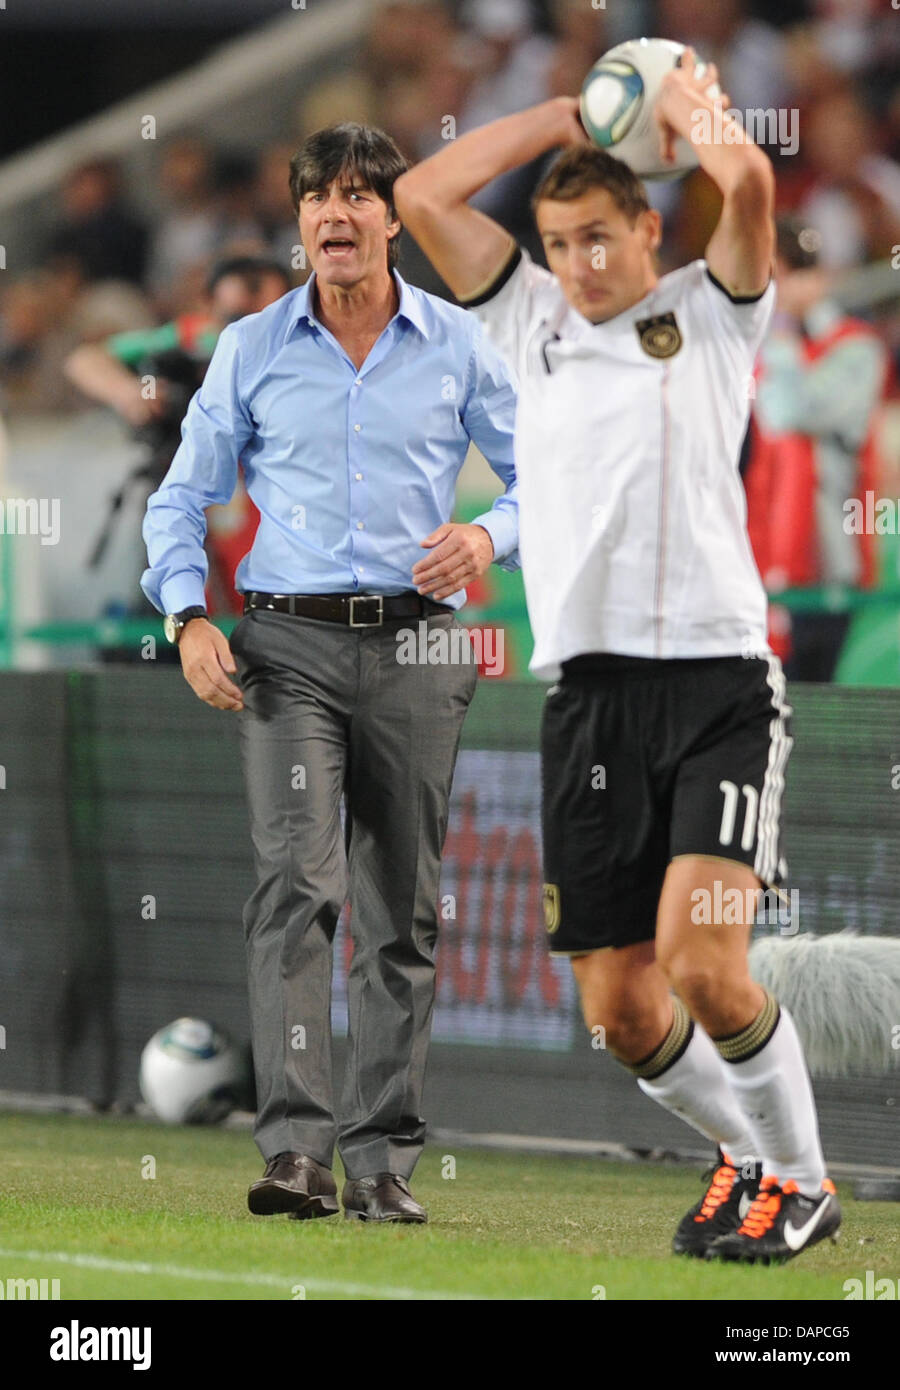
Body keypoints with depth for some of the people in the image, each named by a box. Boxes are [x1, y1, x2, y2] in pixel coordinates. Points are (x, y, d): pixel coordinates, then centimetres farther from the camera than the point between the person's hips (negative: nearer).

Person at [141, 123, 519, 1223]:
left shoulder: (456, 345, 6)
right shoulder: (251, 349, 6)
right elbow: (183, 496, 12)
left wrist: (490, 536, -8)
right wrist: (188, 618, -2)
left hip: (416, 647, 1)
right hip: (288, 645, -1)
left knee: (401, 910, 3)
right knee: (297, 881, -17)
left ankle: (381, 1158, 8)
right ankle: (296, 1147, -24)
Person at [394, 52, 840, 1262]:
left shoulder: (711, 313, 8)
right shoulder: (532, 320, 18)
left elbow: (749, 181, -10)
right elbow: (421, 195, 12)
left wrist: (690, 104, 9)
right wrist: (568, 113, 15)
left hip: (717, 674, -4)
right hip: (587, 693, 4)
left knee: (702, 963, -20)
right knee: (618, 1006, 1)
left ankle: (803, 1182, -1)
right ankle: (751, 1158, 23)